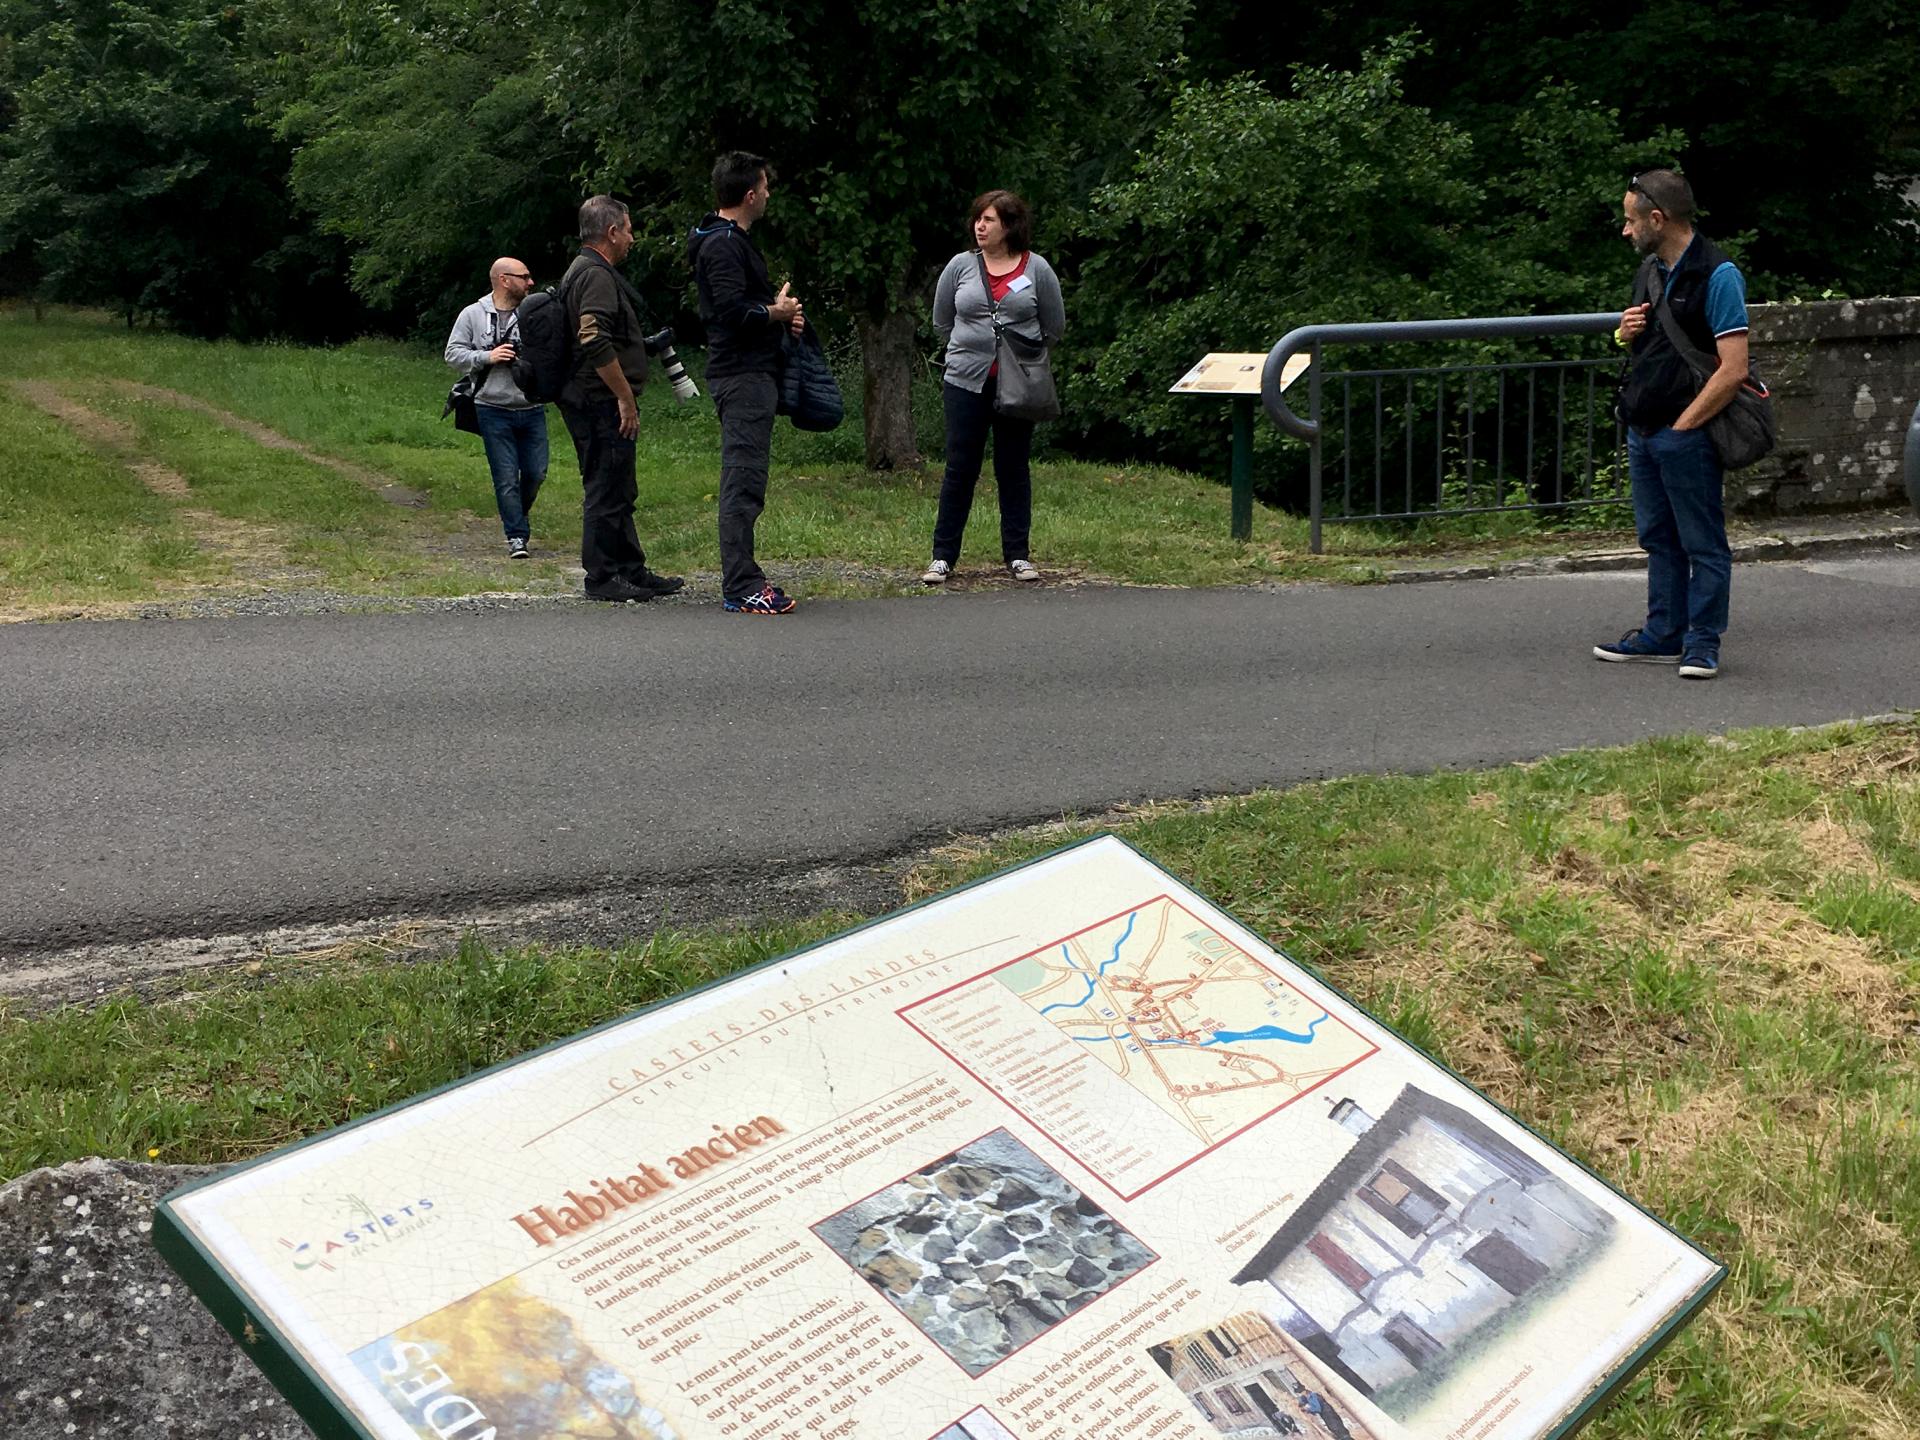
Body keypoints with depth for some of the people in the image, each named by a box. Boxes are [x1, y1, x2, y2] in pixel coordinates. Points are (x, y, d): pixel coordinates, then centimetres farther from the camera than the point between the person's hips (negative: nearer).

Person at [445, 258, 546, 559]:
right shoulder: (473, 315, 2)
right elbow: (453, 353, 2)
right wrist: (486, 357, -12)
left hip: (532, 409, 3)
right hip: (494, 412, -3)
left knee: (536, 473, 7)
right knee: (507, 477, -2)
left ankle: (517, 518, 34)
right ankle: (517, 535, 6)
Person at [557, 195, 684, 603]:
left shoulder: (581, 271, 20)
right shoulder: (596, 275, -14)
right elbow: (595, 342, -25)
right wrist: (626, 398, -22)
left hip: (593, 403, 11)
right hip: (602, 403, -11)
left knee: (618, 492, 15)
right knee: (607, 491, -6)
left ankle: (633, 570, 22)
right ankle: (602, 578, -1)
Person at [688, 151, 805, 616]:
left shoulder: (732, 240, 20)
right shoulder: (722, 245, -13)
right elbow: (732, 311, -24)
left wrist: (780, 313, 9)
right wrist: (778, 311, -8)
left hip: (751, 373, 11)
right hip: (741, 374, -11)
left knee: (744, 480, 12)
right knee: (743, 480, -11)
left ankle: (742, 578, 18)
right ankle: (740, 587, -11)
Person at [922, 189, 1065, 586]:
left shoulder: (1036, 269, 1)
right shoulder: (961, 266, 3)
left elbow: (1054, 328, 11)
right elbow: (941, 321, 14)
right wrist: (973, 347, 13)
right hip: (966, 382, 0)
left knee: (1014, 468, 7)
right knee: (960, 469, 2)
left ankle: (1017, 554, 16)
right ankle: (943, 555, 8)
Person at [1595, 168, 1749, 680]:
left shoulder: (1717, 275, -14)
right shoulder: (1650, 269, 12)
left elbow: (1733, 369, -18)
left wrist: (1682, 425, -16)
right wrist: (1628, 330, 3)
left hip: (1687, 435, -8)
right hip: (1642, 429, 9)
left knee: (1703, 542, 2)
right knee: (1659, 539, 15)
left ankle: (1703, 643, 9)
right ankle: (1664, 636, 24)